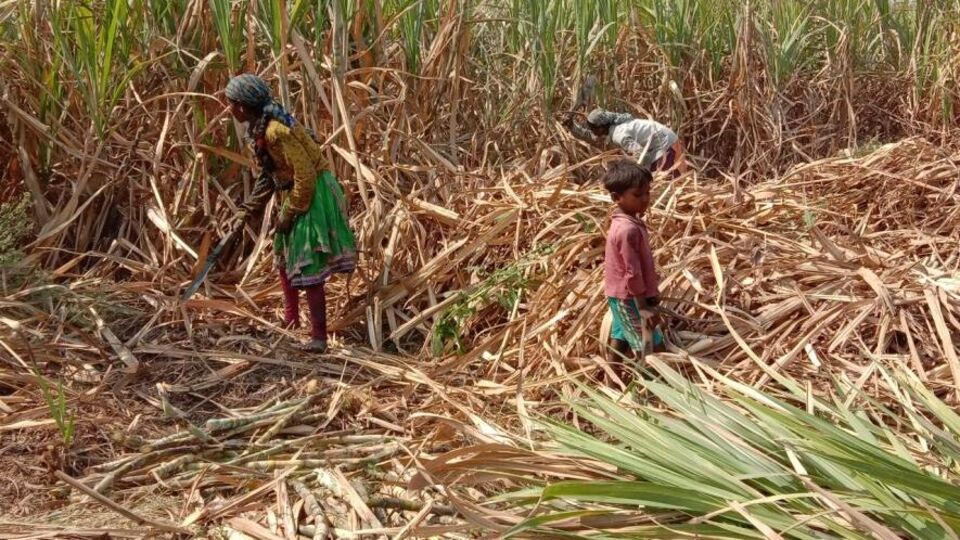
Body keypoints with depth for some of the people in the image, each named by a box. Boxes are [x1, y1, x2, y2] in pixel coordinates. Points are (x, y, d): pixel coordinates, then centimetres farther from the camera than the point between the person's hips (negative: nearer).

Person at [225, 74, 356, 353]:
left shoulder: (276, 131, -27)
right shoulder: (259, 128, 3)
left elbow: (305, 175, -26)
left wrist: (288, 214, -17)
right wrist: (250, 207, 13)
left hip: (311, 196, -10)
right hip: (295, 193, 10)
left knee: (307, 268, -7)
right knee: (283, 256, 22)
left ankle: (319, 336, 2)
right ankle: (291, 320, 38)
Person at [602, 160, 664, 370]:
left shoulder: (626, 221, 5)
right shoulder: (628, 230, -26)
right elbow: (632, 273, -24)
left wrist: (650, 295, 21)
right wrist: (643, 308, -20)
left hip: (620, 295, 10)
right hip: (629, 298, -10)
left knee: (620, 340, 19)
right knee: (647, 346, -4)